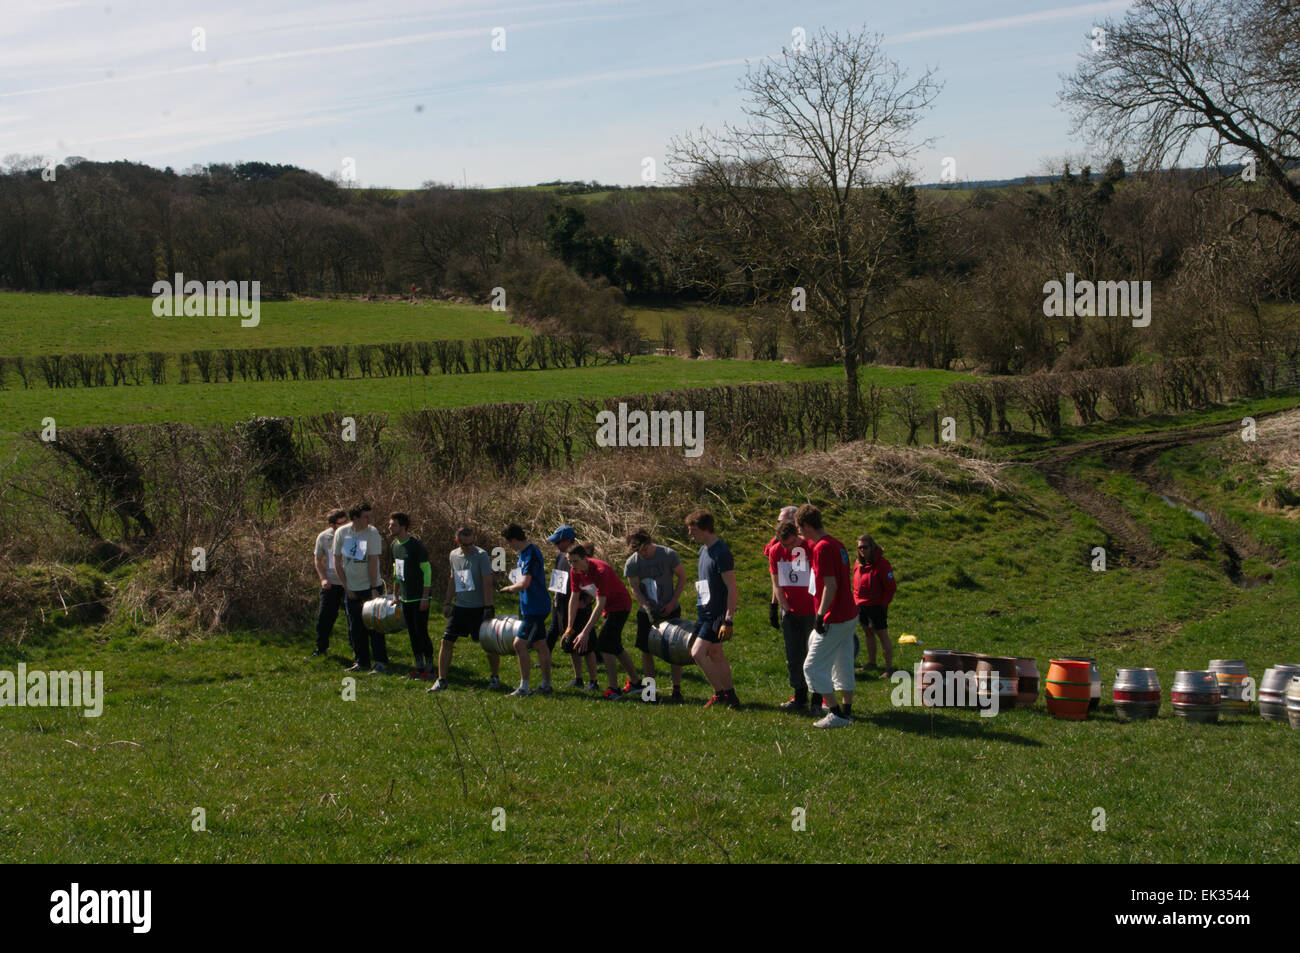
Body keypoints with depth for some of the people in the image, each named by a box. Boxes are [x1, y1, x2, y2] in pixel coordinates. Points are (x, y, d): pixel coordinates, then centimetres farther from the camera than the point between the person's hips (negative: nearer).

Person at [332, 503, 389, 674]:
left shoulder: (372, 533, -11)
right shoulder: (341, 533, -2)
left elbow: (373, 561, -14)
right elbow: (337, 561, 4)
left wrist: (374, 589, -16)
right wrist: (346, 587, 1)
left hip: (371, 587, -3)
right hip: (352, 589, 3)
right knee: (355, 628, 9)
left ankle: (381, 662, 1)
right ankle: (361, 662, 20)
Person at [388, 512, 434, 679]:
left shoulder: (416, 546, -15)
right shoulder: (395, 545, 9)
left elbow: (427, 571, -15)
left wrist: (425, 597, -18)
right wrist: (395, 595, 19)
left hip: (419, 597, -8)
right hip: (405, 597, 8)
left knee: (422, 632, -4)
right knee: (412, 634, 10)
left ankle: (429, 668, 3)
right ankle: (419, 666, 18)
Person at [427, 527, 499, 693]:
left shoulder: (481, 555, -12)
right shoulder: (454, 555, 6)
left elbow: (487, 583, -14)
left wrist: (488, 607, -19)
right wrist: (447, 602, 16)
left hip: (479, 608, -5)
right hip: (460, 607, 5)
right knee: (447, 641, -1)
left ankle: (495, 677, 20)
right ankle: (442, 680, 6)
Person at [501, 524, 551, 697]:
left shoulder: (531, 555, -22)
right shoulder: (524, 552, 10)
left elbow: (524, 583, -31)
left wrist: (509, 588, -14)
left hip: (535, 609, -10)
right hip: (530, 607, 10)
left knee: (520, 644, -12)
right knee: (540, 645, 14)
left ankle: (524, 687, -7)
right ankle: (546, 685, 21)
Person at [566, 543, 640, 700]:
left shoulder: (600, 571, -33)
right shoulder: (577, 572, -8)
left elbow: (600, 604, -35)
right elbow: (574, 599, -1)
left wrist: (586, 631, -38)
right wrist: (570, 627, -6)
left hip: (620, 606, -9)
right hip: (609, 608, 9)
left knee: (604, 645, -18)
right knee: (615, 646, 17)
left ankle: (614, 690, -15)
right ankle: (636, 683, 30)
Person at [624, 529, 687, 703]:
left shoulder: (669, 555, -12)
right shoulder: (631, 563, -8)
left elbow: (682, 578, -3)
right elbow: (635, 589, -3)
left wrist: (672, 603, -10)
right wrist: (647, 608, -20)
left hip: (670, 610, -2)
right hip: (647, 611, 2)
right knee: (646, 651, 1)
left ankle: (677, 689, -2)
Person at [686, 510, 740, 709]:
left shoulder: (721, 553, -17)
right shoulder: (704, 550, 11)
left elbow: (731, 588, -19)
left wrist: (729, 620, -22)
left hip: (717, 614, -9)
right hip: (705, 611, 9)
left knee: (697, 653, -14)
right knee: (715, 654, 13)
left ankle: (721, 694, -4)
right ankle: (729, 695, 21)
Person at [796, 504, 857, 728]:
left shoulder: (822, 548, -17)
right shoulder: (836, 544, 12)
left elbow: (831, 585, -23)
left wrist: (820, 615, -21)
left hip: (834, 620, -10)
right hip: (849, 616, 10)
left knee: (813, 667, -4)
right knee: (843, 666, 17)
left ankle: (837, 714, -5)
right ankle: (846, 711, 23)